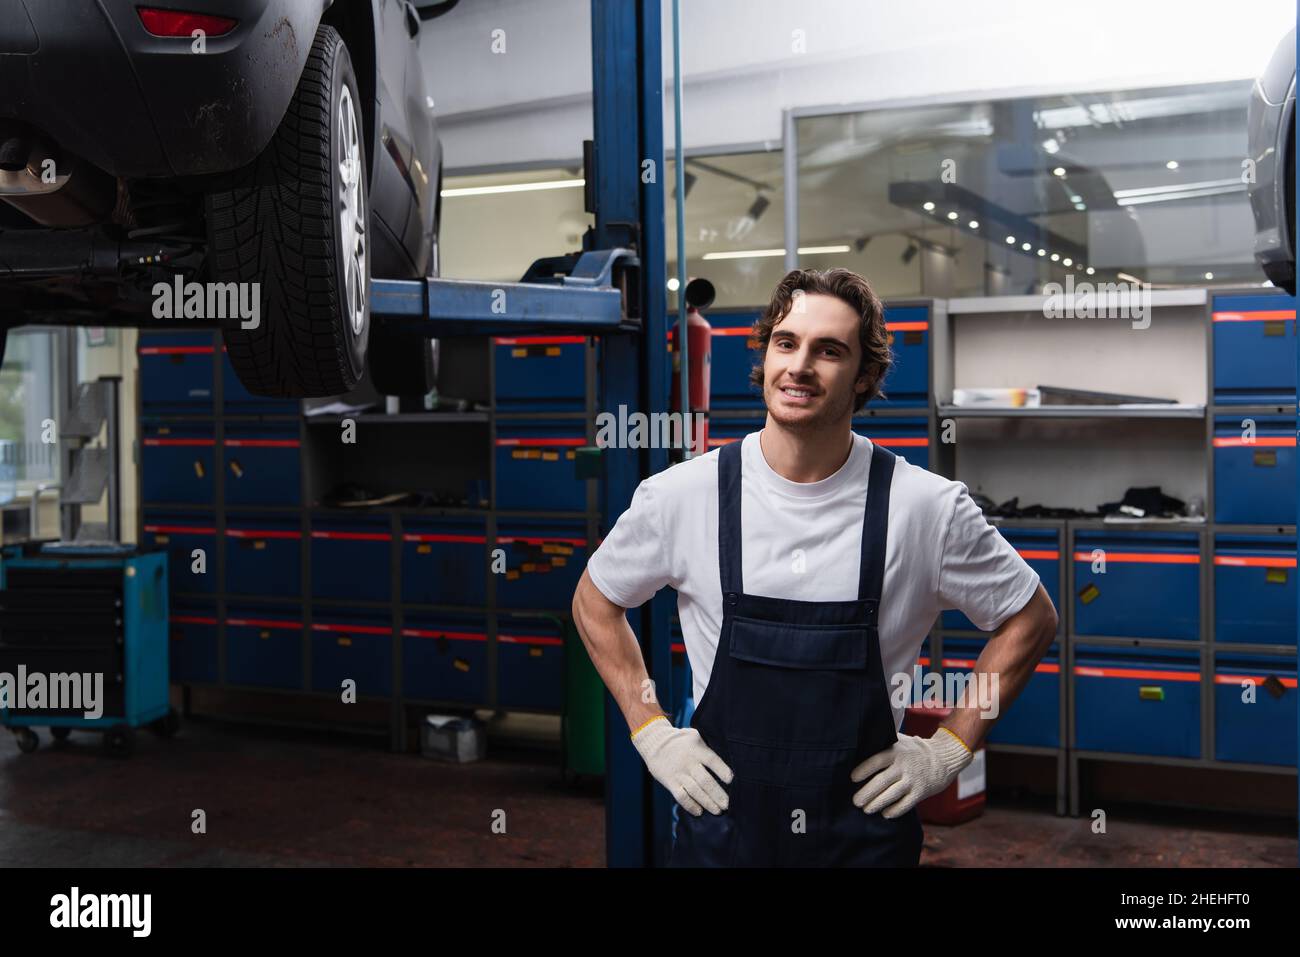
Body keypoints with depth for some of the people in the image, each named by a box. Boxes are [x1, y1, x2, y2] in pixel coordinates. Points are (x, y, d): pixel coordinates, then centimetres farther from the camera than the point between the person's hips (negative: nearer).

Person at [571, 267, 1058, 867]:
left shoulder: (929, 507, -12)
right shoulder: (679, 495, -10)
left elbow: (1030, 618, 3)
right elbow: (595, 602, 7)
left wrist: (949, 749, -2)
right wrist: (651, 733, 0)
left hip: (866, 830, 0)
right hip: (721, 823, 1)